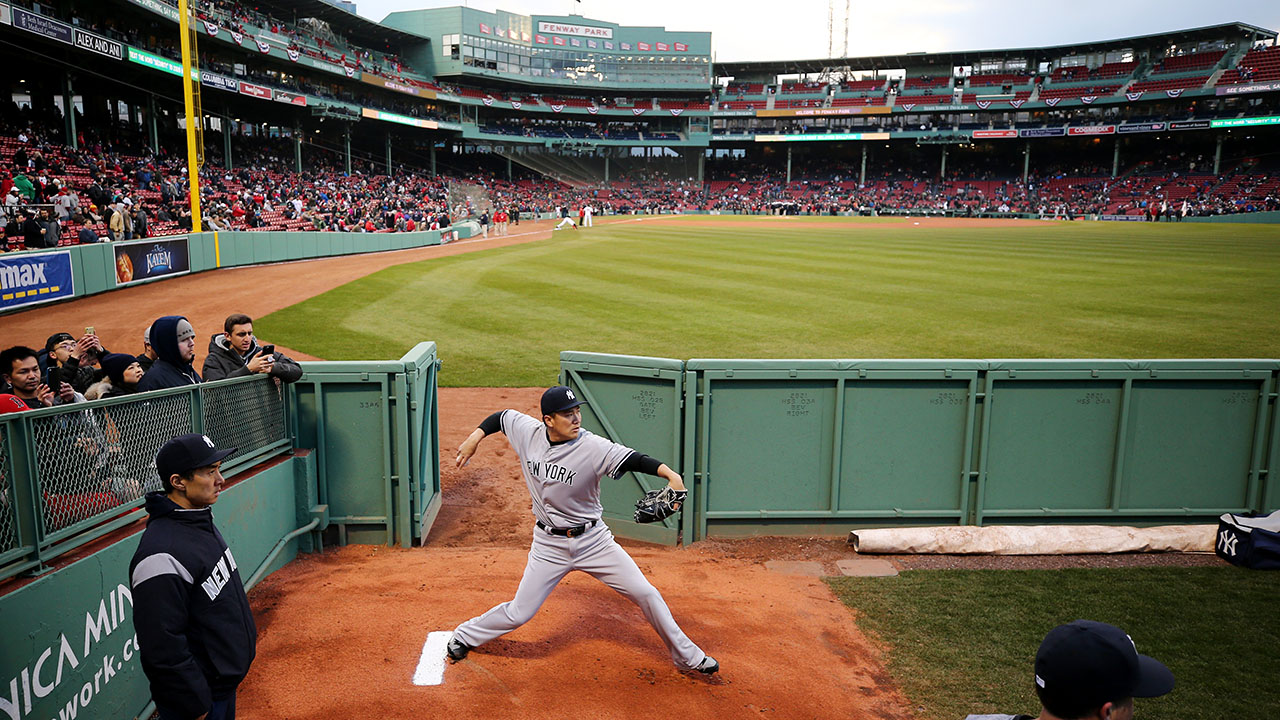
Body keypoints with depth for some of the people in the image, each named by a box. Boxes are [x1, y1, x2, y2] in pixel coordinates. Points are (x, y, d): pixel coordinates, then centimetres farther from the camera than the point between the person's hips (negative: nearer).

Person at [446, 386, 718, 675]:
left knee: (646, 594, -3)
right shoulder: (527, 432, -10)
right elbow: (501, 417, 9)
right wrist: (474, 438, 2)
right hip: (549, 545, 1)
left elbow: (633, 459, -34)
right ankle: (465, 636, 34)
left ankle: (686, 655, 18)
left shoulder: (593, 447, -21)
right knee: (519, 613, 5)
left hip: (593, 540, -1)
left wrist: (670, 474, -50)